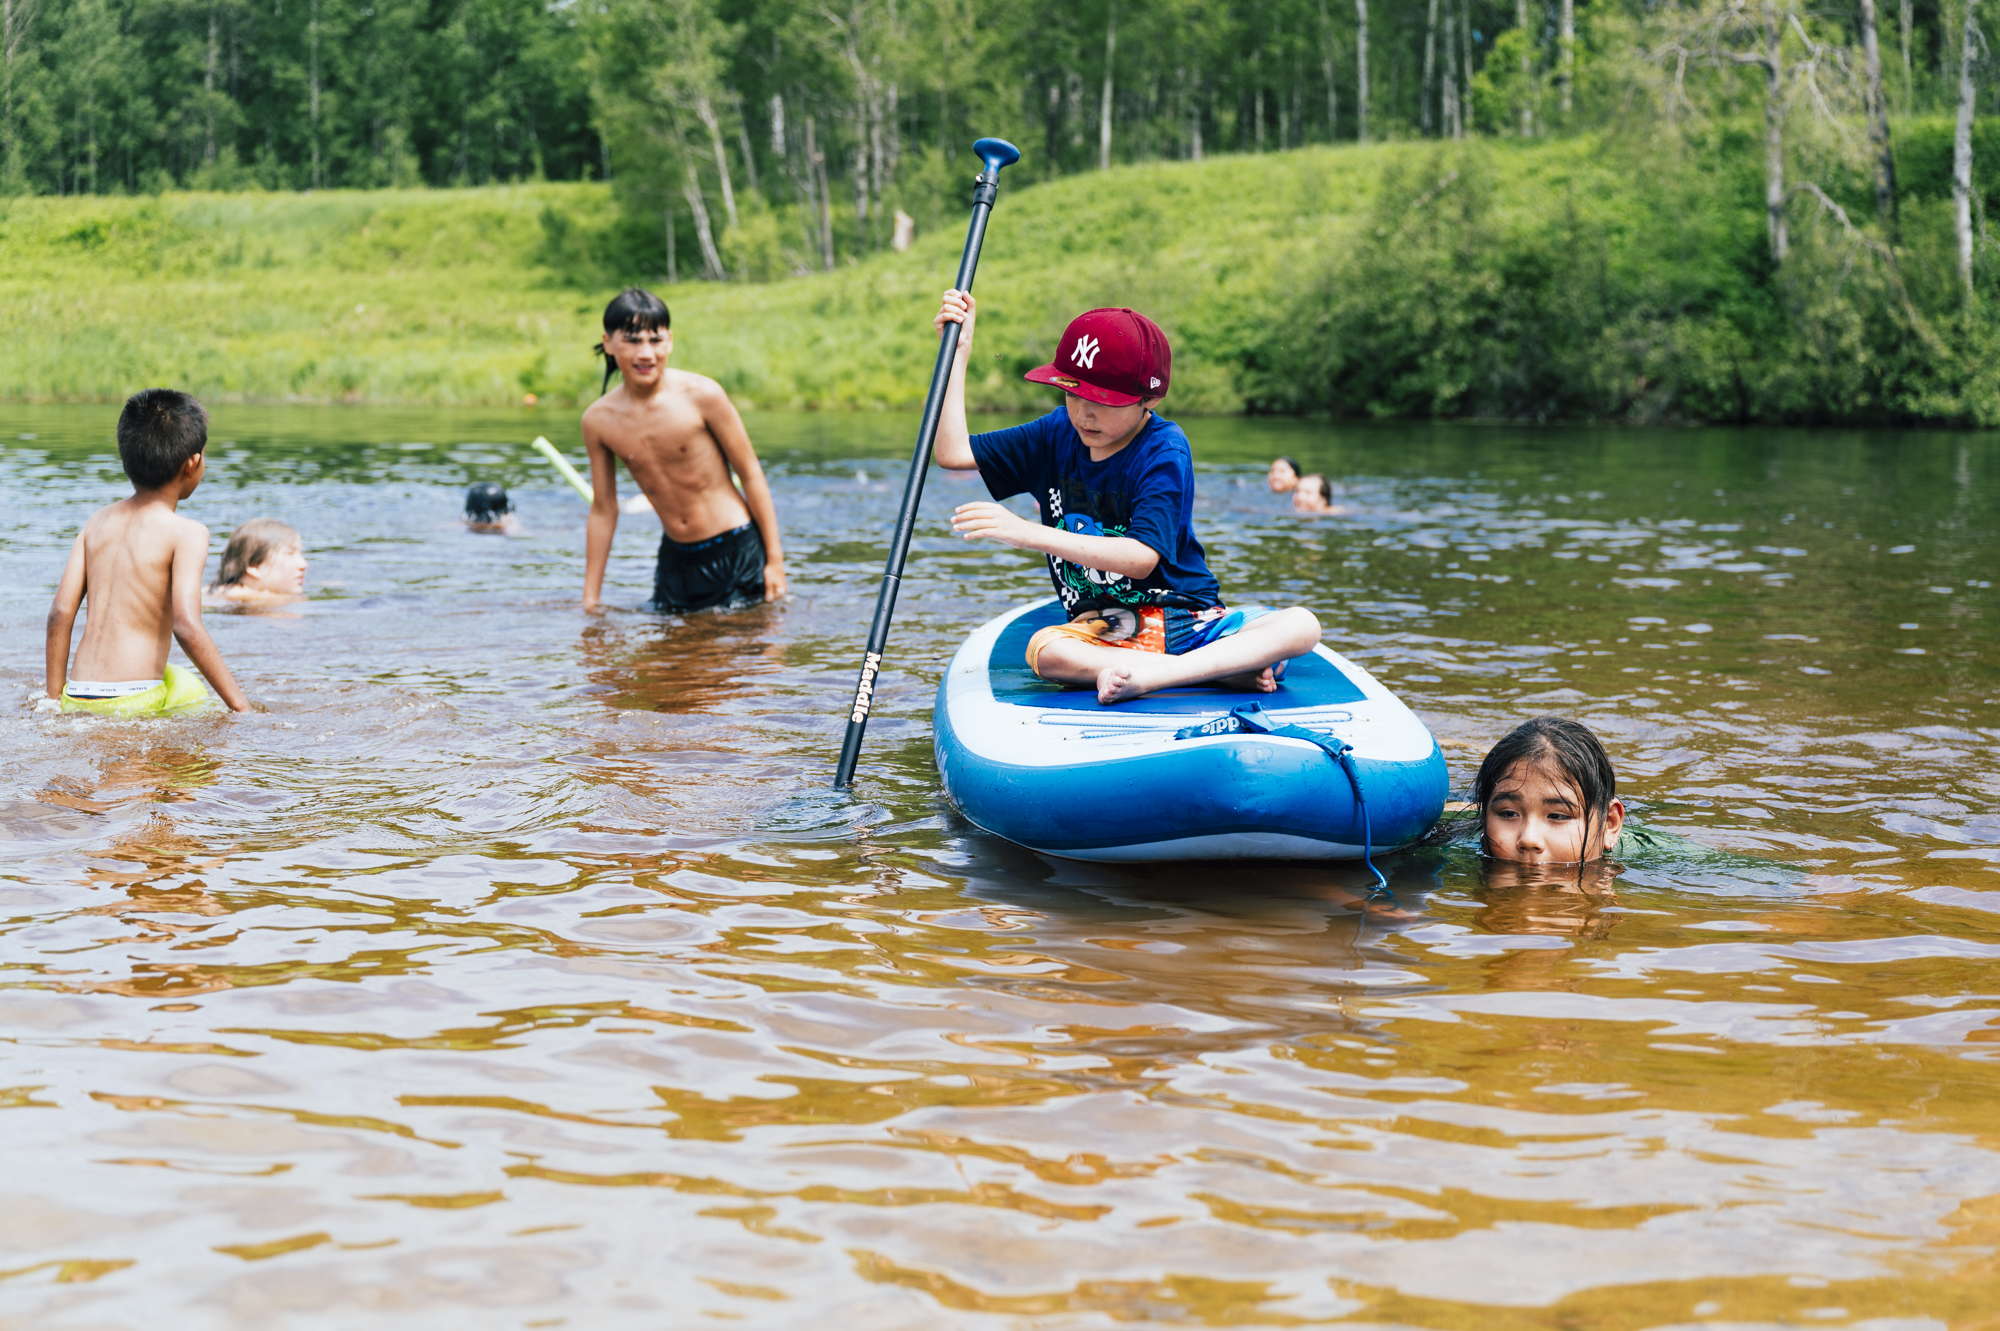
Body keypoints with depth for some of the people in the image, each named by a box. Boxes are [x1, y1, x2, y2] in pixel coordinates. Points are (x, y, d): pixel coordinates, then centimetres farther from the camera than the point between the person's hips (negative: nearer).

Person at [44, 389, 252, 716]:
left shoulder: (98, 521, 13)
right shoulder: (187, 533, -6)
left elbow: (60, 614, 9)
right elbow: (186, 626, -18)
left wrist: (55, 700, 16)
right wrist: (241, 705, -13)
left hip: (78, 699, 7)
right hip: (133, 700, -7)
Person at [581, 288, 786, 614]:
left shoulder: (701, 395, -13)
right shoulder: (598, 421, -3)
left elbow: (751, 475, -7)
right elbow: (603, 511, 7)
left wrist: (775, 559, -7)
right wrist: (590, 599, 9)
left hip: (737, 552, -4)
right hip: (676, 559, 4)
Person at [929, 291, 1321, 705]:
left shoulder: (1163, 449, -13)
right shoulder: (1057, 434, 5)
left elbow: (1142, 558, -25)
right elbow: (953, 451, 9)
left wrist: (1030, 534, -30)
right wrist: (958, 352, 3)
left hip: (1190, 622, -2)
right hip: (1103, 632, 2)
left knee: (1301, 625, -29)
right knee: (1044, 650, -35)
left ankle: (1146, 677, -45)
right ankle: (1228, 671, -32)